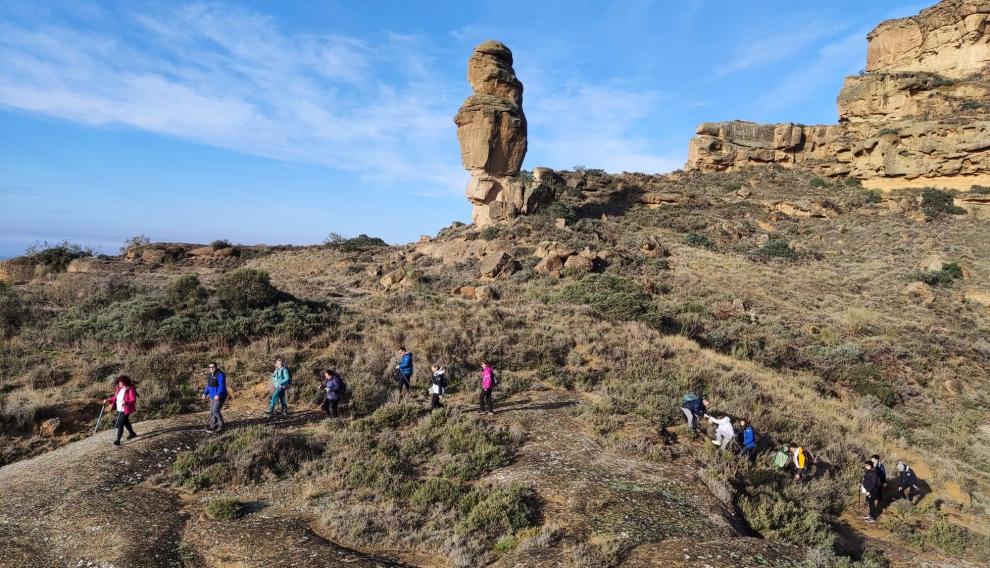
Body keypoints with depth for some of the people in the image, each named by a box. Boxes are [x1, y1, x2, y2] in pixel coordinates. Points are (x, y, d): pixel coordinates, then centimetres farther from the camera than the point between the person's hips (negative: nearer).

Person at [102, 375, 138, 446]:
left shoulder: (131, 389, -18)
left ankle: (118, 440, -5)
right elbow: (114, 398, 14)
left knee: (120, 424, -11)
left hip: (125, 410, -9)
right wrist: (108, 400, -2)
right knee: (125, 422, 24)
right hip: (119, 409, 9)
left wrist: (126, 402, -40)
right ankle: (132, 433, 43)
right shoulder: (119, 389, 6)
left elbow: (133, 400, -23)